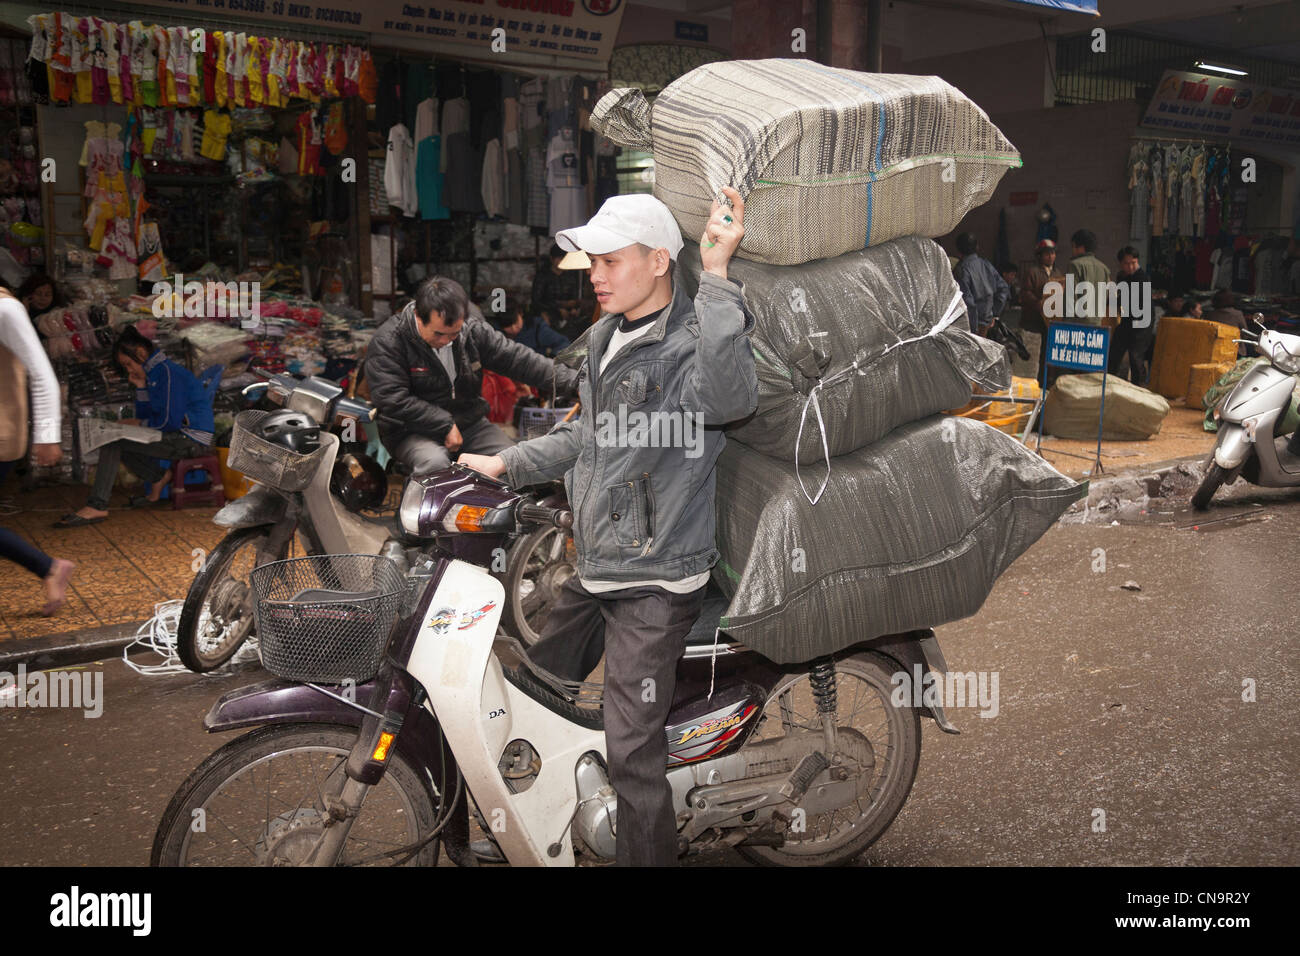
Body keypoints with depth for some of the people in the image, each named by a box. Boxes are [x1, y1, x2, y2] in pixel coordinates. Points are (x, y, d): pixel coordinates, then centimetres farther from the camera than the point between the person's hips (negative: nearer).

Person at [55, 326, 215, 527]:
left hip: (192, 440, -10)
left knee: (112, 441, -16)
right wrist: (141, 387, 7)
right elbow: (145, 416, 16)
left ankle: (96, 507, -16)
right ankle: (158, 477, 11)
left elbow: (170, 421, -19)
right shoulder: (153, 374, 18)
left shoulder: (167, 372, -13)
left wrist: (137, 423, -4)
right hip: (180, 437, 10)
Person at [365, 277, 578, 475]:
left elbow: (516, 359, 2)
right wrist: (445, 425, -20)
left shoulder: (473, 329, 0)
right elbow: (393, 400, -20)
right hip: (413, 431, -5)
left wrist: (571, 379, -7)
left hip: (469, 423, 5)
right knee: (435, 464, -36)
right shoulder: (387, 342, -14)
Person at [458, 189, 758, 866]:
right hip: (591, 568, 9)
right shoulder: (605, 337, 11)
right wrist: (507, 464, 20)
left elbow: (730, 396, -43)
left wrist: (716, 273, -40)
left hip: (655, 583, -9)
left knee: (632, 758, -8)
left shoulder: (694, 342, -18)